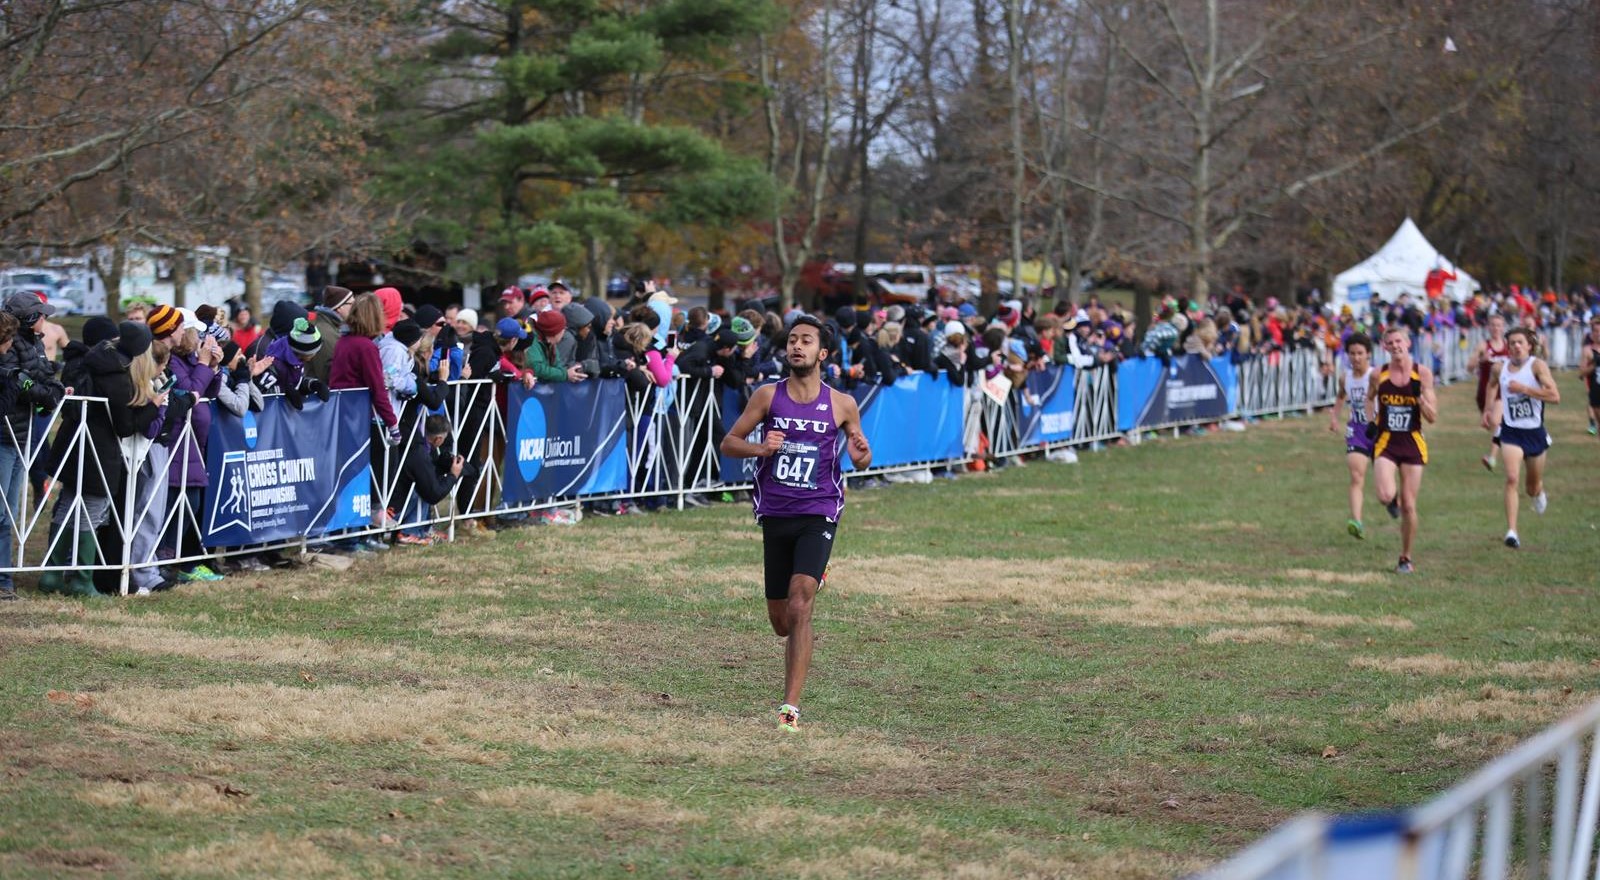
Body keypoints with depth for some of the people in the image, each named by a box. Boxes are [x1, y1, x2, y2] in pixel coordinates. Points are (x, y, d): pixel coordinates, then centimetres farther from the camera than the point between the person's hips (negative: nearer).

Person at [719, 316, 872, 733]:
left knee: (799, 607, -20)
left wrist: (861, 455, -12)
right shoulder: (768, 396, 2)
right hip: (775, 514, 3)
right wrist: (760, 447, -14)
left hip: (818, 515, -3)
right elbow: (729, 443, 6)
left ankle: (790, 706, -20)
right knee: (780, 618, 10)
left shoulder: (841, 404, 0)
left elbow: (859, 460, 13)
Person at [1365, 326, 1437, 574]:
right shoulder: (1379, 374, -1)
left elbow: (1432, 417, -5)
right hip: (1385, 442, 0)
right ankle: (1393, 499, 18)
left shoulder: (1422, 373, -4)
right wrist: (1370, 420, 5)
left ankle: (1406, 558, 19)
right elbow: (1370, 398, 21)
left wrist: (1419, 395, -20)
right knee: (1386, 496, -22)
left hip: (1412, 444, 0)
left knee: (1408, 506, 2)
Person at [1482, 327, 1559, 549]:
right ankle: (1511, 531, -24)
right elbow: (1492, 385, 26)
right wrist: (1489, 409, 16)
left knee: (1533, 487, 16)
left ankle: (1538, 493, 56)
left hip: (1535, 432, -1)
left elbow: (1555, 396, -21)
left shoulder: (1537, 366, -11)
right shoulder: (1500, 369, 0)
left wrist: (1524, 389, -25)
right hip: (1511, 432, 1)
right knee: (1511, 479, -21)